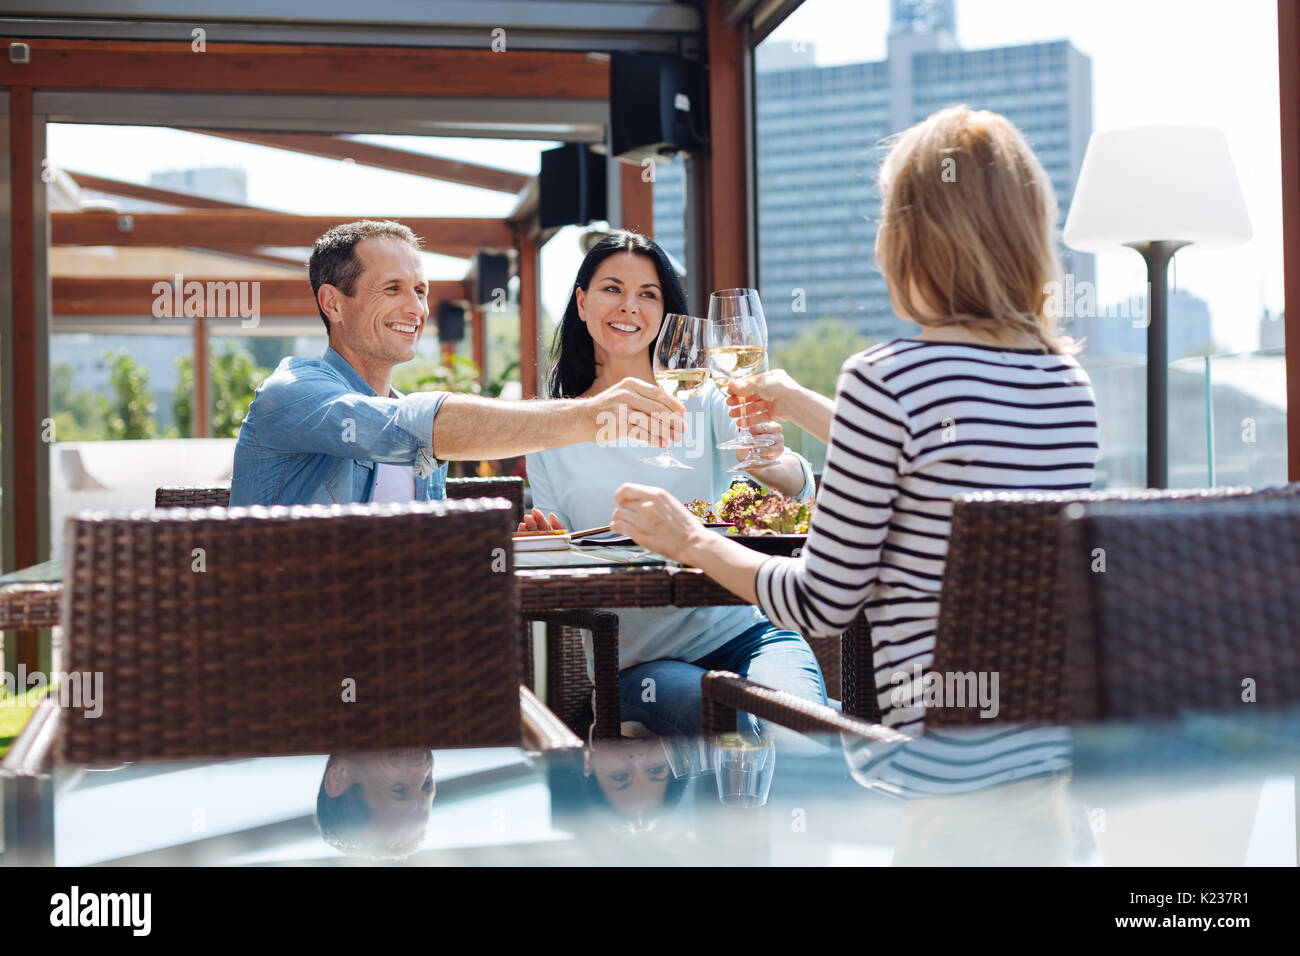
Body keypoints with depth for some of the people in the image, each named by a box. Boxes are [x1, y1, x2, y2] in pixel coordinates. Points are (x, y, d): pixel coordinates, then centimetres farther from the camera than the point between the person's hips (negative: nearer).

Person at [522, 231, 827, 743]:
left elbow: (800, 487, -12)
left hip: (746, 631, 0)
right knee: (741, 735, -31)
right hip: (637, 658, 0)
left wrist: (771, 464, -36)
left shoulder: (705, 402, 6)